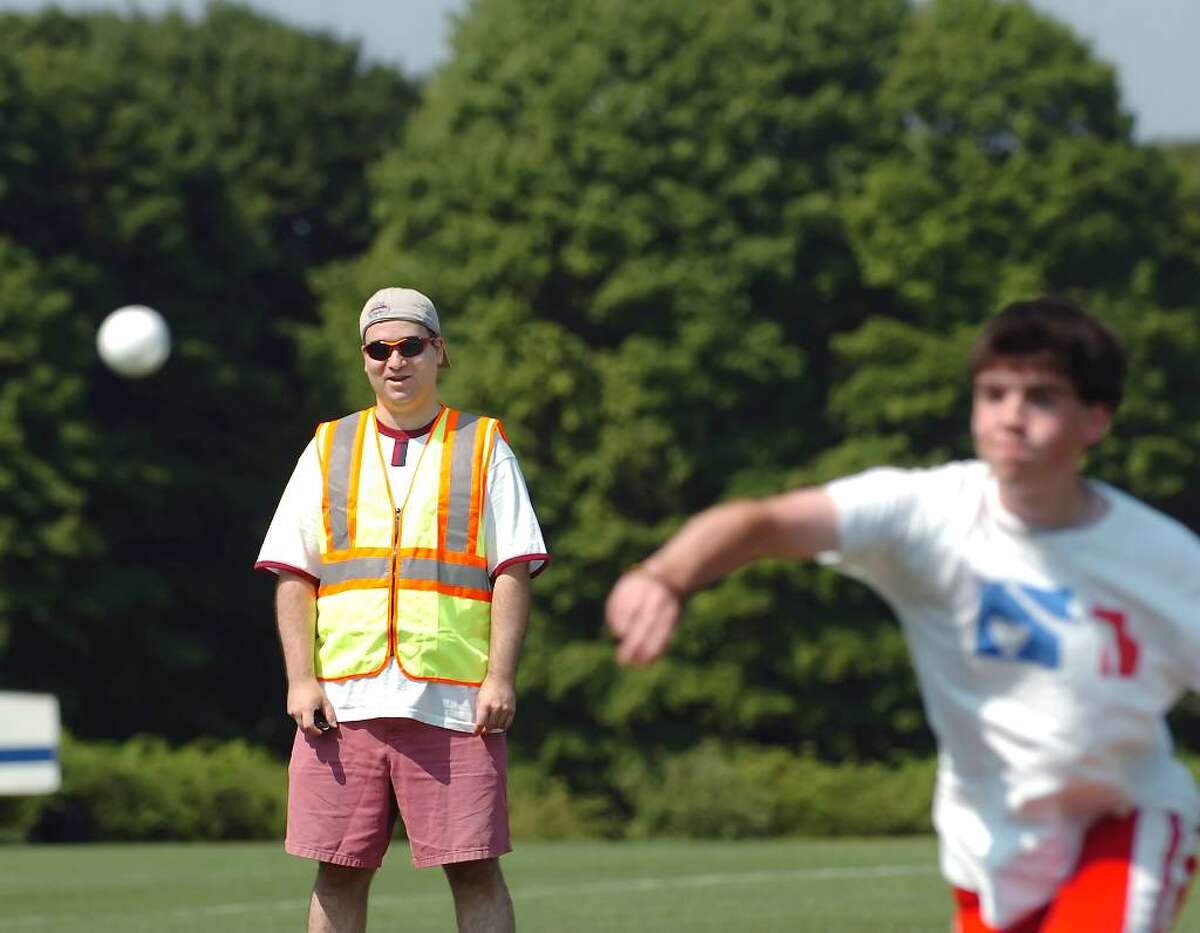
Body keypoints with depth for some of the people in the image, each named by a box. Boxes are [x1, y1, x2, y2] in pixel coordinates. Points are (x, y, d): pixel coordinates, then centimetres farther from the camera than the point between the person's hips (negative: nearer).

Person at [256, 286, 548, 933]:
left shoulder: (484, 447, 9)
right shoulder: (328, 450, 14)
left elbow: (512, 572, 3)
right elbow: (293, 576, 10)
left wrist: (501, 676, -9)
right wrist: (300, 679, -3)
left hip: (456, 703, -2)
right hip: (343, 701, 2)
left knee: (475, 873, -5)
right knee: (339, 873, 1)